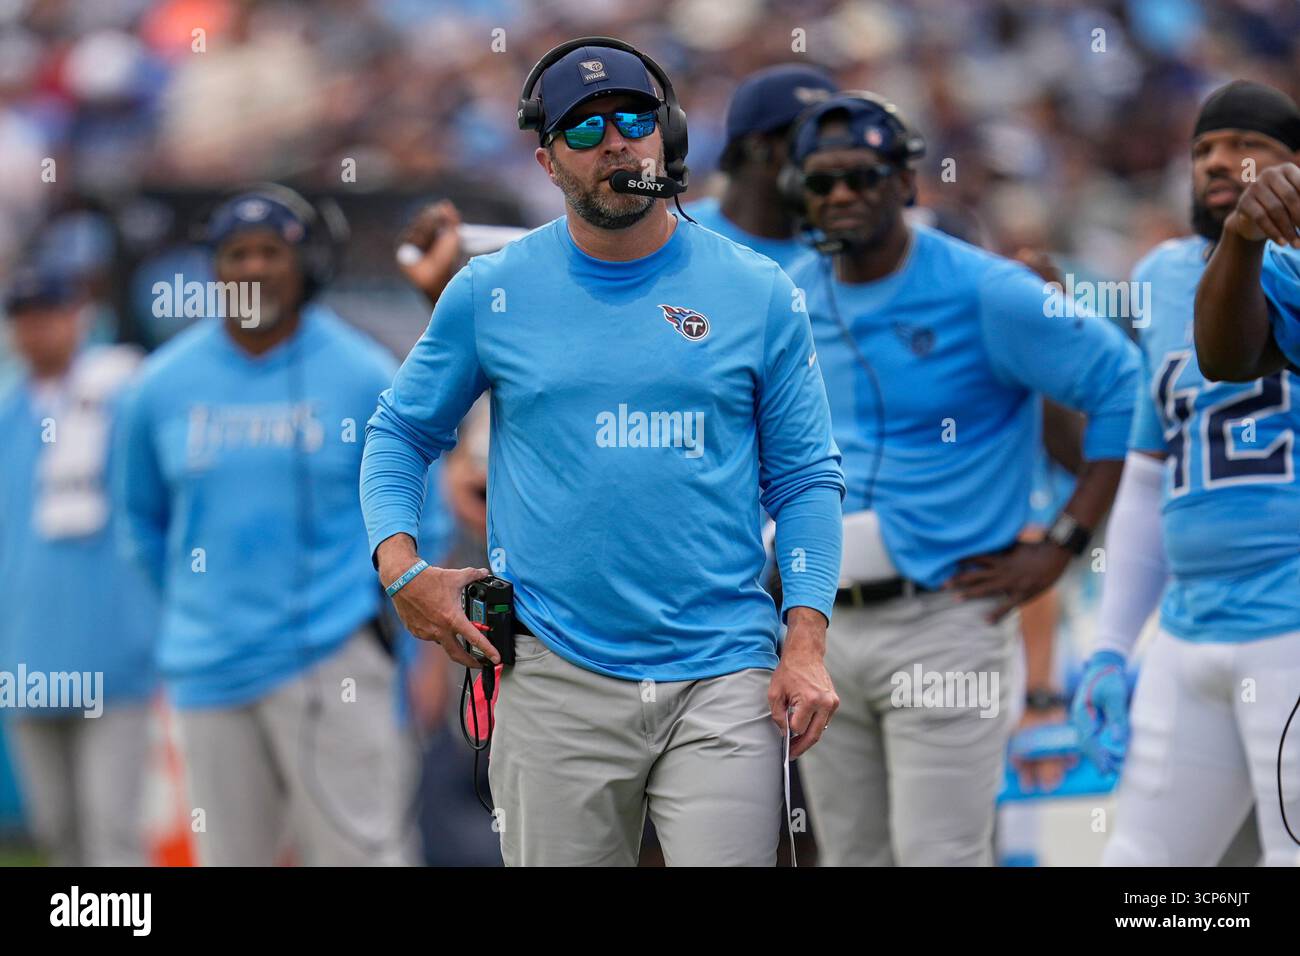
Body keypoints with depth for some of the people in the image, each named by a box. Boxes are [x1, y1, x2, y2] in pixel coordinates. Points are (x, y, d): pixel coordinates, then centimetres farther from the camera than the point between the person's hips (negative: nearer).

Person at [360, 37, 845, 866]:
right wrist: (399, 566, -3)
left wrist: (806, 647, -5)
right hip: (557, 680, 0)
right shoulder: (491, 293, 6)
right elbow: (402, 432, 15)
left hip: (724, 678, 0)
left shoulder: (759, 294, 6)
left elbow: (805, 477, 6)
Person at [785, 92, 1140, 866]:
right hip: (821, 625, 6)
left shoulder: (985, 293, -9)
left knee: (939, 855, -10)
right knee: (851, 857, 10)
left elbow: (1126, 387, -8)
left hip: (944, 623, -6)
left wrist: (1061, 546, -10)